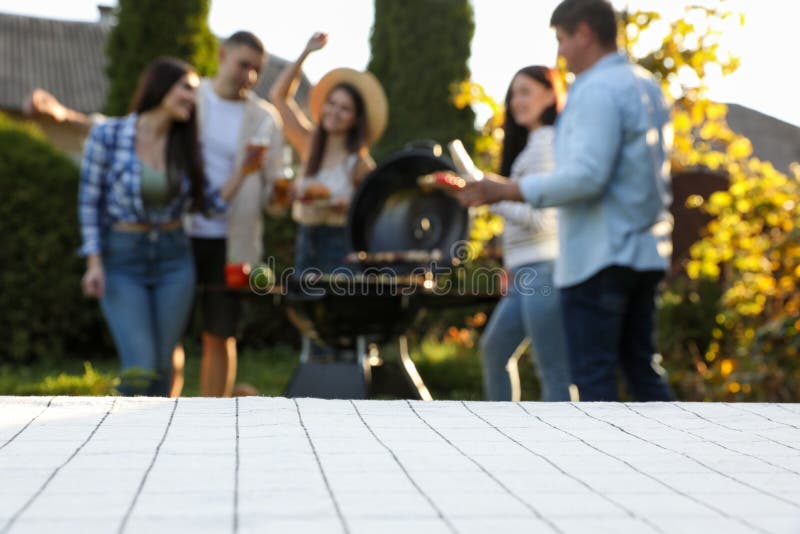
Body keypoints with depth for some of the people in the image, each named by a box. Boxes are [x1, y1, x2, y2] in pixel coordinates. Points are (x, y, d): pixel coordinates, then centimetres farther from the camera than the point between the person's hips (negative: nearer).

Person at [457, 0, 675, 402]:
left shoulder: (598, 90, -15)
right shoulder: (646, 85, 16)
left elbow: (586, 175, -23)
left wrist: (507, 190, -19)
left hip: (598, 258, -9)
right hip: (643, 254, 9)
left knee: (593, 376, -3)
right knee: (640, 366, 15)